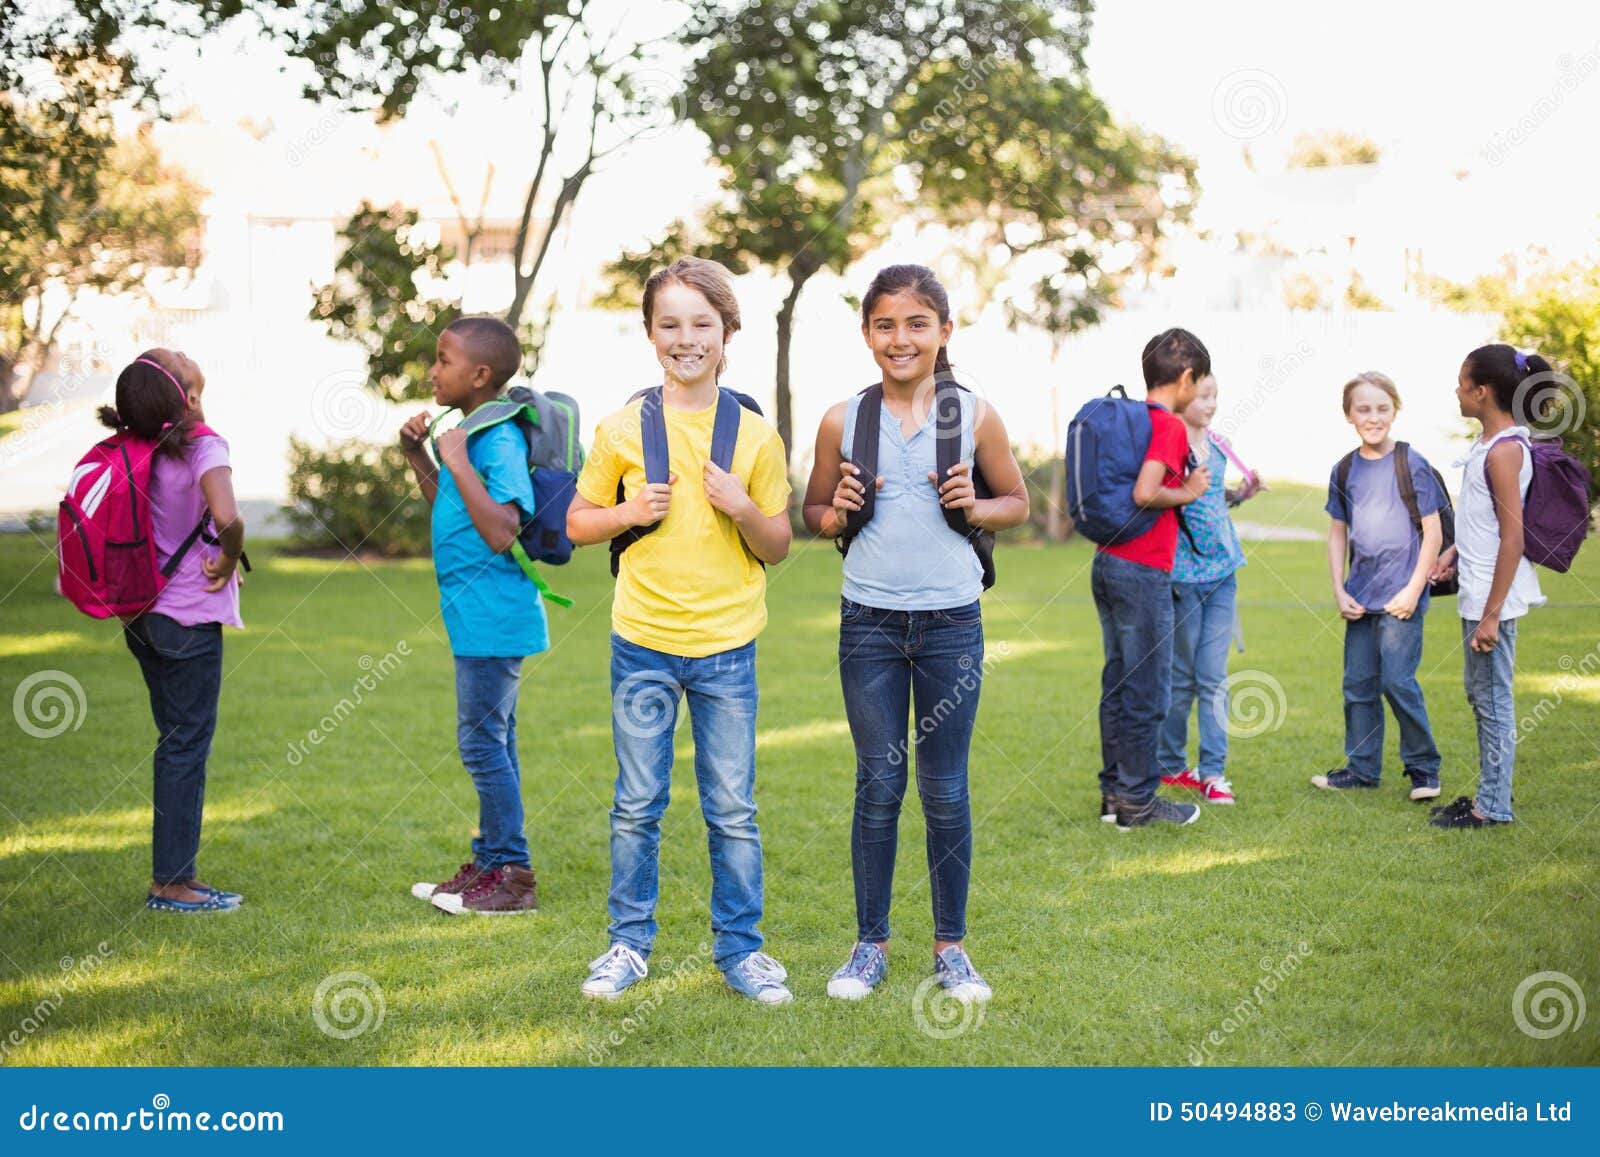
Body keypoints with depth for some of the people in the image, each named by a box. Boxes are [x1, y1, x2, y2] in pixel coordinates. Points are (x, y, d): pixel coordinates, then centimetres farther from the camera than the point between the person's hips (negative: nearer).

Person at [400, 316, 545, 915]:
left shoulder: (501, 442, -18)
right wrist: (418, 456, 14)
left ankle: (513, 875, 4)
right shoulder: (470, 434, 12)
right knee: (491, 743, 16)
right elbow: (448, 510, 26)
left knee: (483, 742, -4)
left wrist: (458, 463, -25)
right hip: (477, 617, 10)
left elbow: (501, 532, -27)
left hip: (493, 616, -10)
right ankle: (489, 864, 25)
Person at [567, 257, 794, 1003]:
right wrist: (630, 512, -11)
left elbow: (777, 548, 5)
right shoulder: (623, 428, -1)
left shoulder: (755, 434, 0)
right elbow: (578, 523, 8)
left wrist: (743, 508, -13)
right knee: (637, 805, 8)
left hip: (727, 647, 0)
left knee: (733, 810, 6)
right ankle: (630, 941, 22)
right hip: (643, 644, 0)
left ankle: (739, 946, 19)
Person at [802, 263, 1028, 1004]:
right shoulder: (843, 421, 2)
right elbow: (813, 516, 12)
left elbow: (1017, 503, 11)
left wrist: (974, 507, -9)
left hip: (951, 623, 0)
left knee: (945, 790, 5)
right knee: (878, 784, 6)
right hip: (869, 624, 1)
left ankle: (951, 946, 18)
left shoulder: (974, 416, 0)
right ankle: (870, 943, 18)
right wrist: (839, 510, -10)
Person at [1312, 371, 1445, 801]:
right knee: (1358, 684, 9)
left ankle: (1423, 767, 8)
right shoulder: (1344, 470, 6)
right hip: (1360, 599, 5)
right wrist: (1339, 592, 4)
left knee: (1397, 681, -7)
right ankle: (1361, 768, 19)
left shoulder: (1411, 464, -7)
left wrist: (1413, 589, -11)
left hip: (1401, 597, -5)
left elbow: (1433, 532, -6)